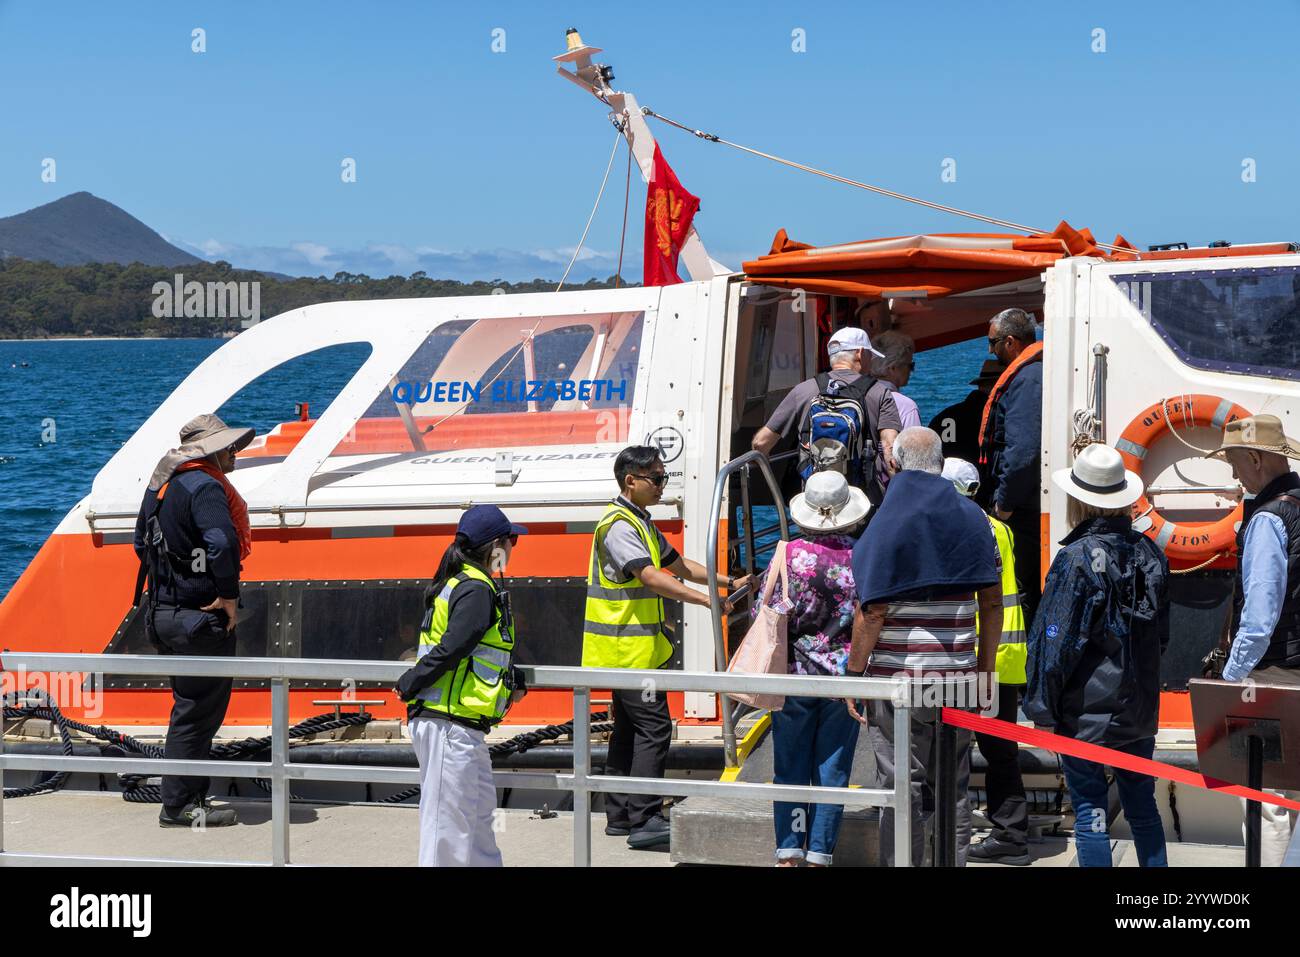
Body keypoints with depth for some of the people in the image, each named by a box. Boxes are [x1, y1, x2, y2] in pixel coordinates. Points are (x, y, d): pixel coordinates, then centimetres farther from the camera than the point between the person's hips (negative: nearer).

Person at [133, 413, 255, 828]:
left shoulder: (160, 484, 14)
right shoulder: (205, 487, -17)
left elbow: (142, 543, 25)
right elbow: (222, 543, -32)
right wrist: (229, 596, -21)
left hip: (165, 612, 10)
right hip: (200, 618, -10)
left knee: (192, 708, 18)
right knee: (197, 713, -2)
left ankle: (190, 798, 23)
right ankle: (179, 806, 1)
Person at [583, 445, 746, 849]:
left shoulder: (641, 522, 17)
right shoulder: (619, 525, -17)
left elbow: (677, 565, 22)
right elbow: (651, 578, -26)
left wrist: (729, 582, 13)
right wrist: (706, 600, -29)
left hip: (634, 644, 11)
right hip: (628, 647, -11)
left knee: (629, 728, 12)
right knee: (653, 727, -13)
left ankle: (619, 815, 17)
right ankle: (644, 820, -15)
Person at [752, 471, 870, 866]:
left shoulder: (790, 554, -7)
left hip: (793, 675, 0)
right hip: (845, 678, 0)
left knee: (790, 767, 8)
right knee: (832, 769, 6)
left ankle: (788, 853, 7)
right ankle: (819, 855, 6)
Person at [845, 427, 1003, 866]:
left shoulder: (886, 523, -6)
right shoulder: (972, 518, 7)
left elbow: (872, 612, -10)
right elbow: (992, 602, 8)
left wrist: (855, 674, -4)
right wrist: (985, 667, 15)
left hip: (897, 678, -4)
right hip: (957, 677, 4)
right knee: (953, 791, 11)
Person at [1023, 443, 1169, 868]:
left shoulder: (1077, 558, -16)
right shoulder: (1150, 553, 5)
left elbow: (1055, 642, -16)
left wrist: (1042, 709, -8)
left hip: (1086, 709, -6)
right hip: (1139, 707, 7)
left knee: (1089, 809, 1)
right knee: (1142, 804, 15)